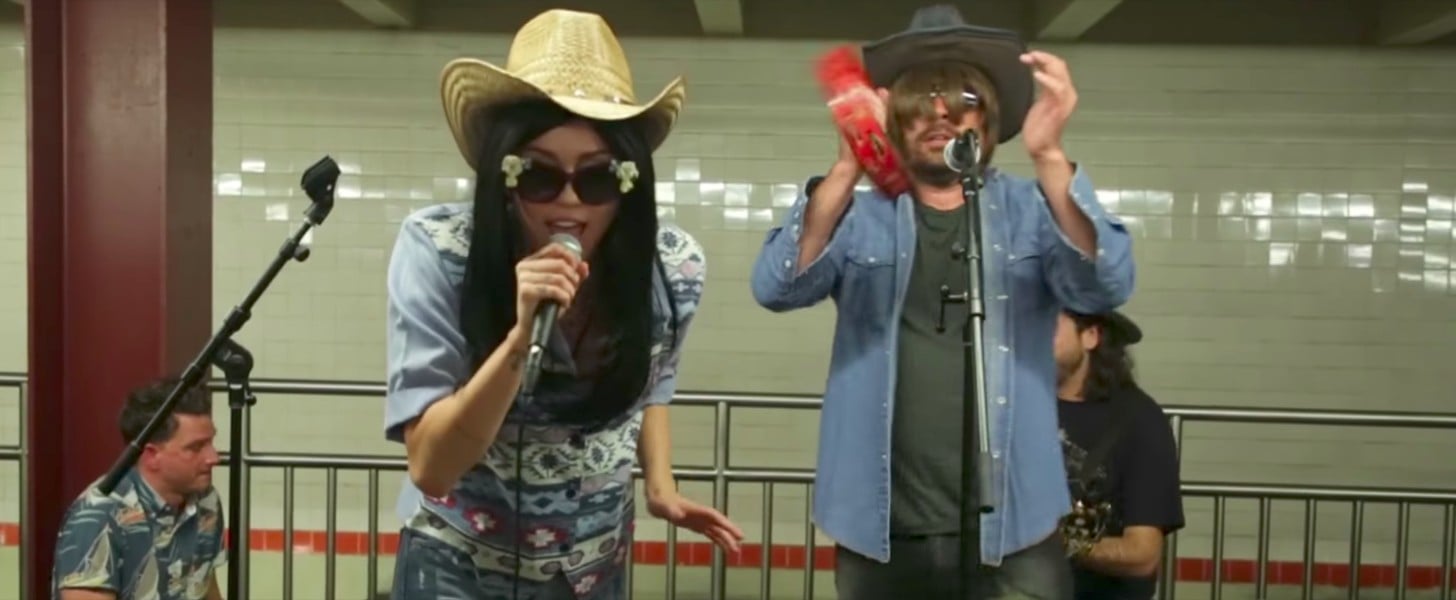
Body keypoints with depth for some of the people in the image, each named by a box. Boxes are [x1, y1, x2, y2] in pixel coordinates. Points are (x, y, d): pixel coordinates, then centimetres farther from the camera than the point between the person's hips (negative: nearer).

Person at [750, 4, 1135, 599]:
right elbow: (777, 288, -13)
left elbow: (1104, 288, -13)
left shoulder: (1033, 210, 4)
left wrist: (1050, 158, -27)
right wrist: (847, 167, -26)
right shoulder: (860, 218, 3)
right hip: (879, 537, 1)